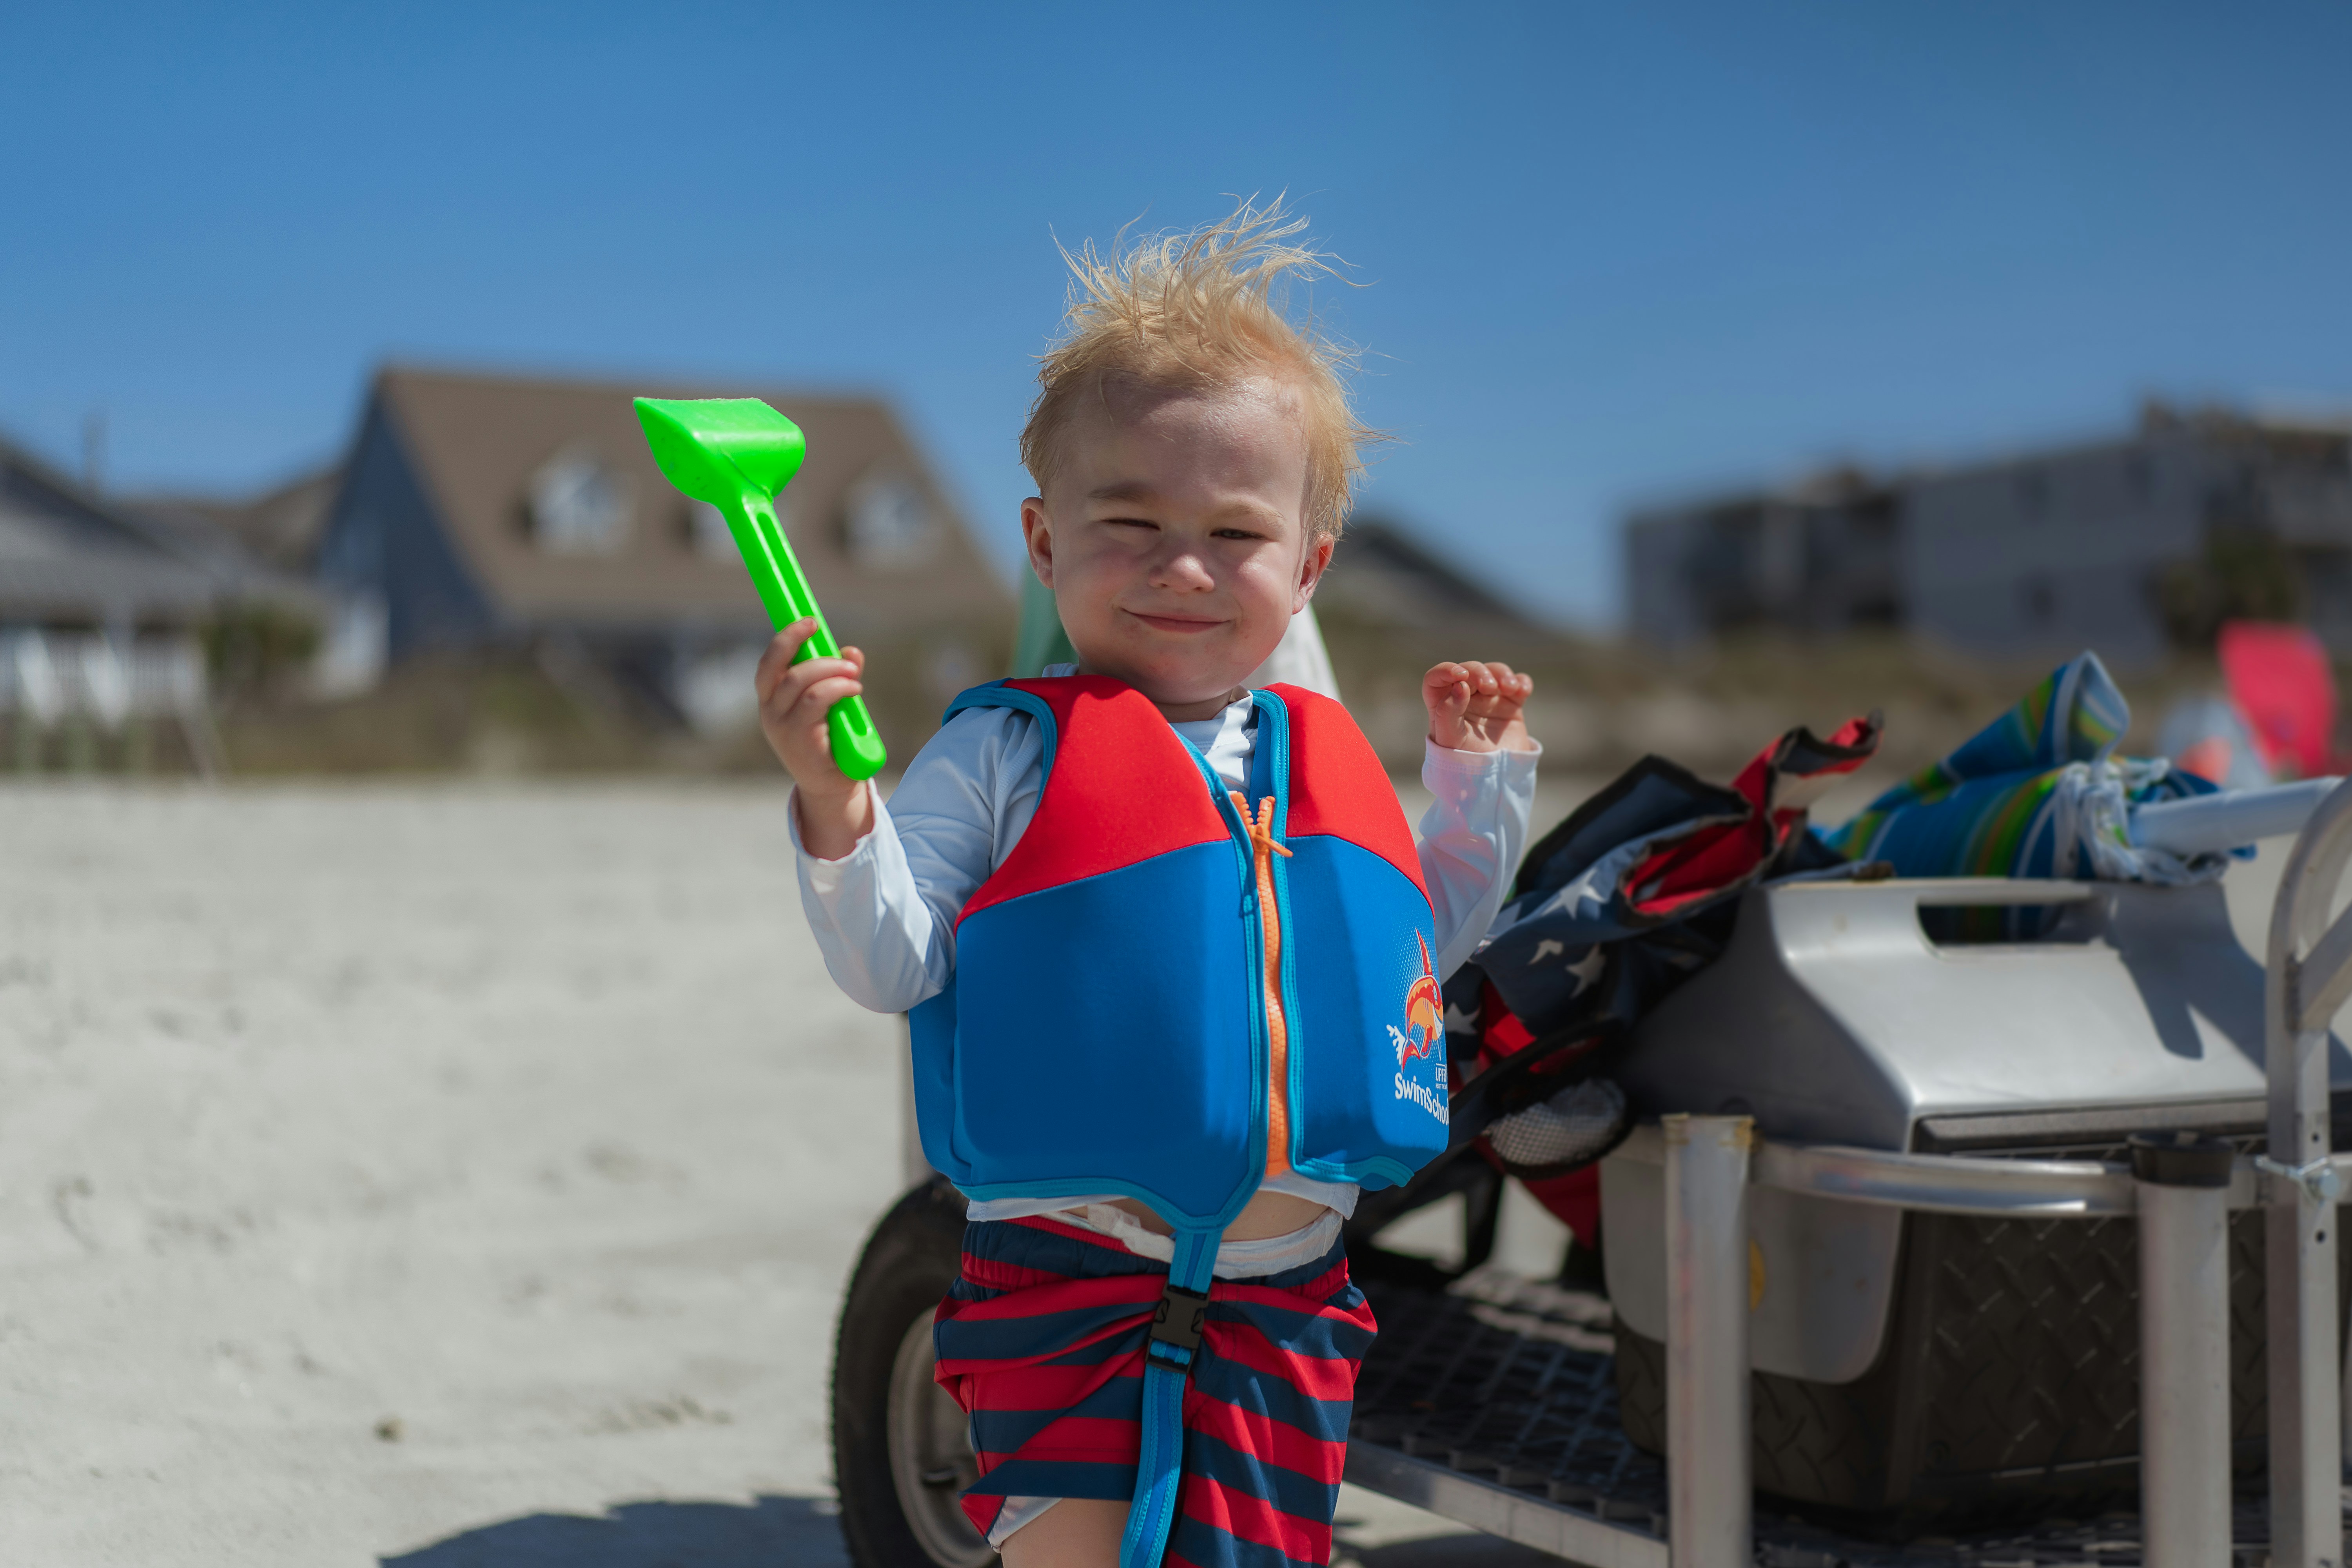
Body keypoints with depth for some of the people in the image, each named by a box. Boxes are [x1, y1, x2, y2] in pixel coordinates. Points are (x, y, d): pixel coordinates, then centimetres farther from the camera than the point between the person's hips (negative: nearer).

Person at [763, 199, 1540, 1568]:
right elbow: (894, 967, -13)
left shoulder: (1324, 758, 9)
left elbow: (1423, 941, 21)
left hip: (1288, 1291, 4)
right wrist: (835, 809, -27)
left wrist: (1480, 776, 15)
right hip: (1069, 1276, -4)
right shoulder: (1006, 753, -6)